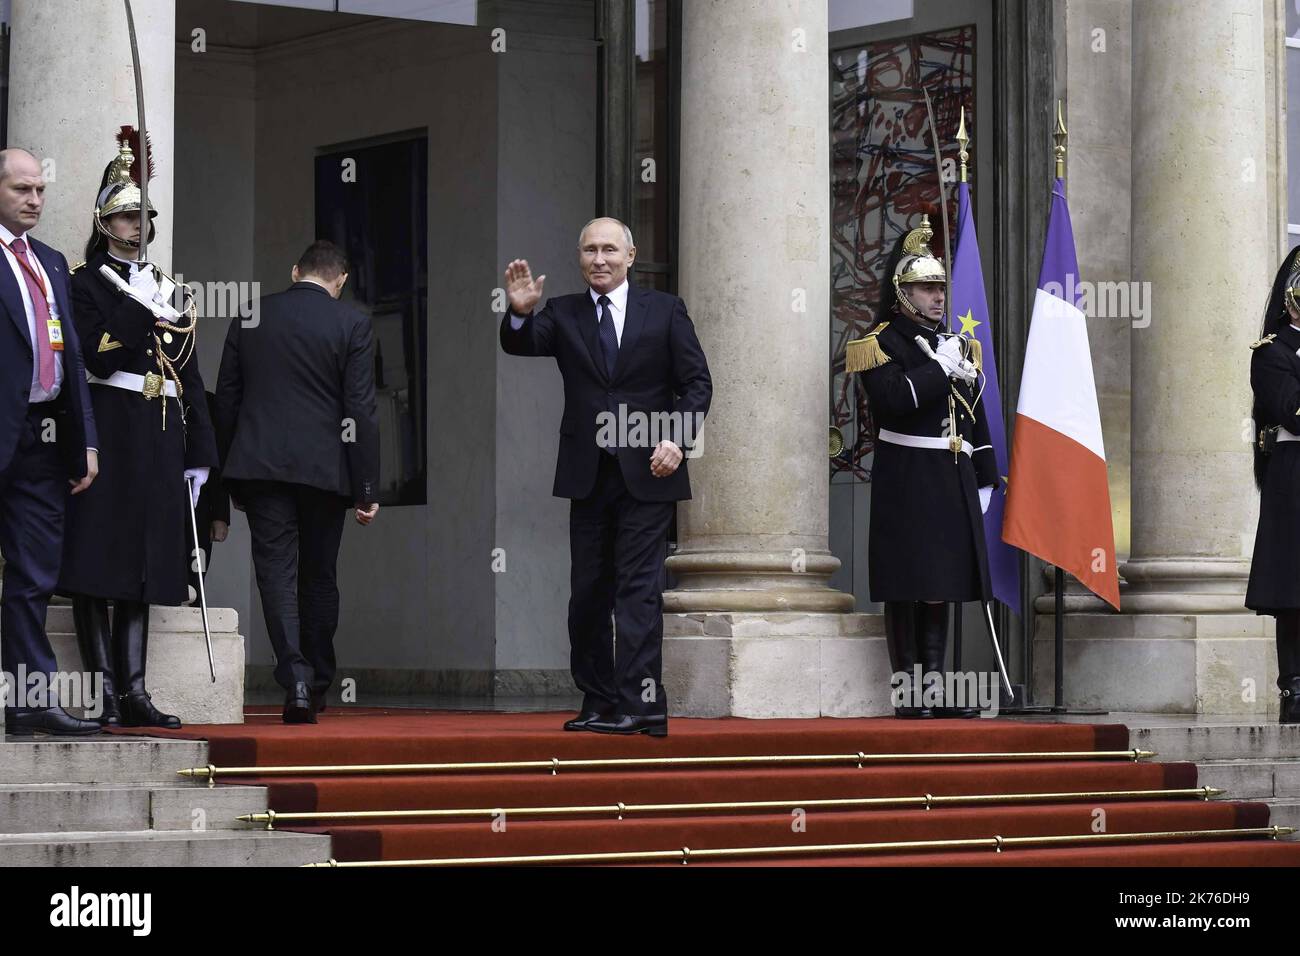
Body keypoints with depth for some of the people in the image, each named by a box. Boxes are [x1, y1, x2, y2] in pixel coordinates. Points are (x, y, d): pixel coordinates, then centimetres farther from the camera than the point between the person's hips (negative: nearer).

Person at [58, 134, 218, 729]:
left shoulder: (165, 288, 19)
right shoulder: (83, 283, 1)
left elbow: (188, 372, 18)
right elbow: (96, 355, -14)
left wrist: (198, 453, 12)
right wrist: (148, 315, -17)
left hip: (159, 440, 6)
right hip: (107, 429, -6)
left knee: (143, 565, 5)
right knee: (97, 565, -7)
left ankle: (134, 690, 5)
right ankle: (106, 689, -7)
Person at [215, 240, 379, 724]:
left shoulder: (251, 317, 6)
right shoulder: (351, 324, -2)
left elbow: (226, 399, 9)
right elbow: (360, 411, -5)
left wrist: (230, 476, 17)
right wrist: (367, 489, -1)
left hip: (259, 464, 1)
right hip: (324, 467, -1)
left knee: (276, 571, -2)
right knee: (319, 578, 12)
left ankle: (295, 680, -18)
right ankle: (317, 685, 20)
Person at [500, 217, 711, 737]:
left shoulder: (665, 311, 4)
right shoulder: (563, 315, 8)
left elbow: (696, 382, 2)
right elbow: (520, 344, -9)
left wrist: (678, 440, -12)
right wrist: (519, 313, -31)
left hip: (647, 474, -3)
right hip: (588, 475, 3)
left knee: (639, 587, -9)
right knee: (588, 592, 7)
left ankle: (639, 703, -14)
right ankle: (598, 703, 14)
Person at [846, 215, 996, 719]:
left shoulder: (956, 344, 17)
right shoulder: (882, 342, -5)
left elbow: (975, 413, 18)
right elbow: (892, 399, -22)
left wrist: (984, 480, 15)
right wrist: (940, 368, -17)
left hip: (953, 483, 7)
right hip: (906, 483, -7)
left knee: (941, 587, 9)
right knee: (906, 589, -4)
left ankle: (935, 688, 14)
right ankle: (907, 691, 0)